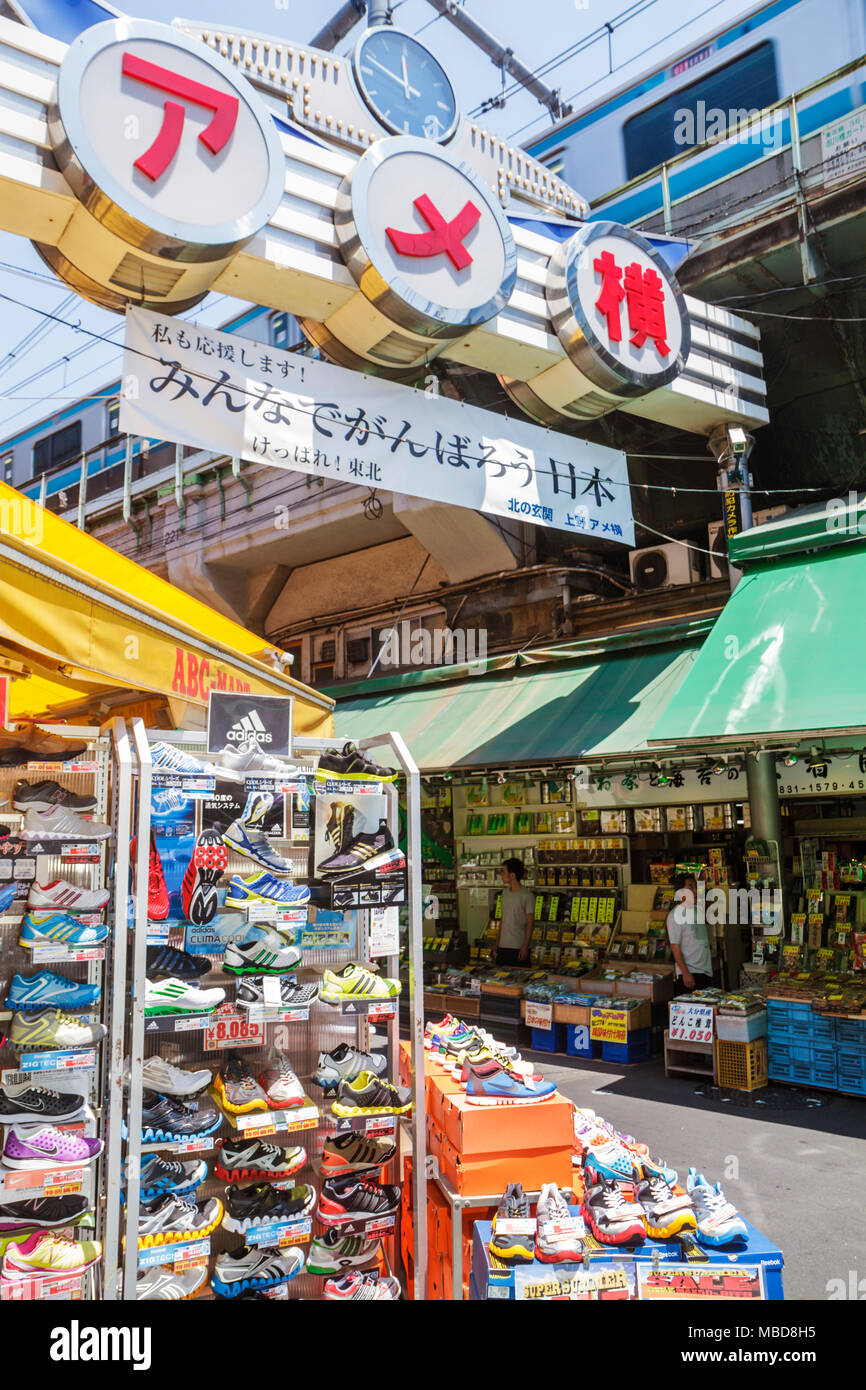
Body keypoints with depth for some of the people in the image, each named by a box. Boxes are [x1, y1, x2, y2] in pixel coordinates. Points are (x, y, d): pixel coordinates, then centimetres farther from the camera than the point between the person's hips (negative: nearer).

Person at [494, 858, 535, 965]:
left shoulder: (527, 896, -11)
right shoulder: (505, 893, 10)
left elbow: (530, 923, -11)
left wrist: (525, 947, -15)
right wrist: (497, 941, 15)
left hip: (518, 948, -6)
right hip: (503, 946, 7)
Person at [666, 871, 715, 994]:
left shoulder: (698, 910, 13)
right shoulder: (675, 915, -11)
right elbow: (675, 946, -14)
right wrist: (685, 973, -18)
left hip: (706, 971, 7)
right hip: (690, 973, -7)